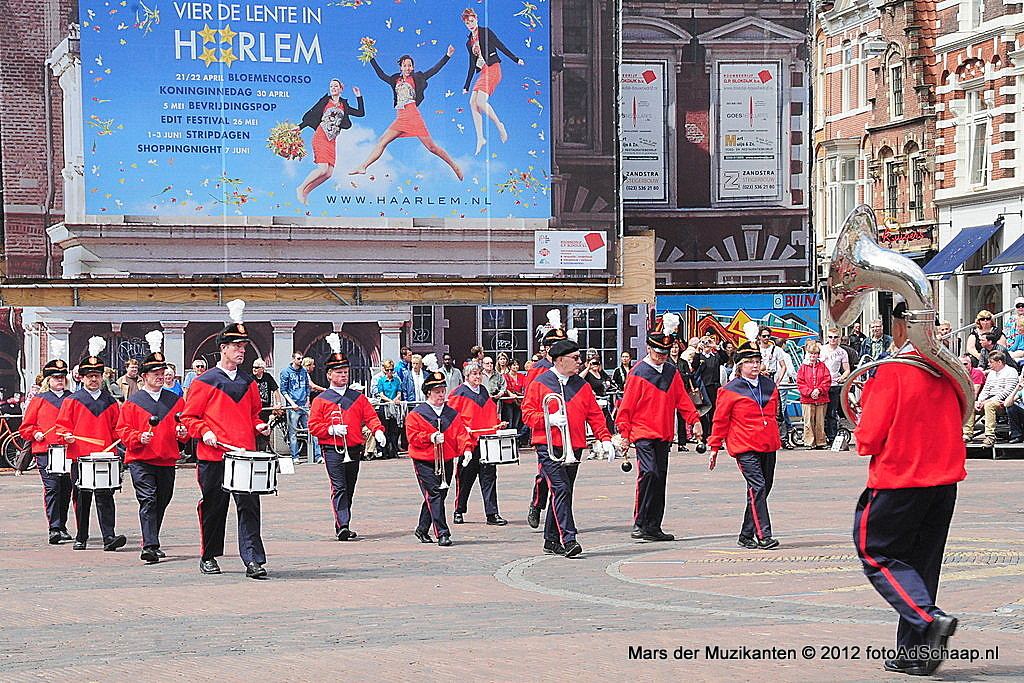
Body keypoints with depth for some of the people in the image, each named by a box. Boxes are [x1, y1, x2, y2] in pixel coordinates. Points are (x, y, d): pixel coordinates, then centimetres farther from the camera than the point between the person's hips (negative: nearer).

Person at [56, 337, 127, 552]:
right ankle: (81, 538, 15)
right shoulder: (71, 401, 7)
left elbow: (117, 427, 18)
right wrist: (66, 436, -12)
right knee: (82, 499, 6)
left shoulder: (110, 402, 13)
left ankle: (109, 536, -15)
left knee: (105, 497, -9)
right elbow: (62, 425, 7)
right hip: (80, 456, 0)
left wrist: (118, 438, 0)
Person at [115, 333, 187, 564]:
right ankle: (150, 546, -20)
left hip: (167, 460, 4)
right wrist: (139, 437, -17)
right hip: (140, 460, -4)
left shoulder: (175, 400, 11)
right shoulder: (133, 402, 2)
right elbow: (123, 430, 0)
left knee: (162, 502, 11)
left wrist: (182, 432, -7)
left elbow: (184, 428, 16)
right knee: (148, 501, -14)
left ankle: (151, 543, 26)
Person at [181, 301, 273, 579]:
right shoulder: (205, 382, 0)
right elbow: (189, 417, 2)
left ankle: (254, 560, -9)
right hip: (213, 455, -3)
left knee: (249, 506, -6)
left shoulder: (249, 382, 13)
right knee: (213, 508, 7)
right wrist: (204, 432, -14)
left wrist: (259, 426, 5)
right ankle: (209, 557, 22)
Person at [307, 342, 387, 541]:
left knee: (349, 489, 10)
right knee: (339, 488, -14)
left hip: (354, 450, 4)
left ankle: (342, 526, 21)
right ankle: (342, 526, -21)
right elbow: (313, 426, -1)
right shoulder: (321, 400, 3)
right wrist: (331, 429, -16)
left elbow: (370, 417, 7)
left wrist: (378, 431, -13)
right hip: (333, 451, -4)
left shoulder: (358, 397, 12)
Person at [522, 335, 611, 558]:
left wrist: (605, 438, 0)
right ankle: (568, 540, -21)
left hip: (573, 448, 5)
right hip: (548, 449, -5)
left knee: (563, 493, 9)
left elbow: (595, 415, 12)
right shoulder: (539, 384, 0)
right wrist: (549, 419, -18)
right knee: (560, 490, -16)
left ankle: (551, 541, 19)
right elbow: (527, 413, -1)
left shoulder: (582, 385, 12)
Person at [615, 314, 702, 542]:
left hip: (664, 436, 6)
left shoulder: (672, 372, 10)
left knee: (660, 479, 7)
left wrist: (694, 420, 0)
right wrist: (624, 433, -8)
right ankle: (640, 524, -16)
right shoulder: (638, 373, -7)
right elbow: (627, 405, -5)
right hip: (643, 433, -6)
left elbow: (682, 399, 13)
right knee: (649, 473, -20)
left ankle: (654, 527, 13)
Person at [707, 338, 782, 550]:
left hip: (768, 446, 6)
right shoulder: (730, 391, -5)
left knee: (764, 489, 8)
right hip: (745, 447, -6)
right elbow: (720, 421, 1)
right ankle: (763, 536, -17)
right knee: (757, 488, -16)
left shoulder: (769, 385, 11)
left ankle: (746, 536, 19)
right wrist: (714, 448, 3)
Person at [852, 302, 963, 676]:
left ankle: (930, 619, -15)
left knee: (877, 555, 6)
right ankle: (915, 654, 14)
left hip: (899, 479, -6)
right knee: (921, 562, 14)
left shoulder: (892, 370, -15)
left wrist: (864, 441, 8)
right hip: (944, 480, 7)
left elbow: (869, 437, -14)